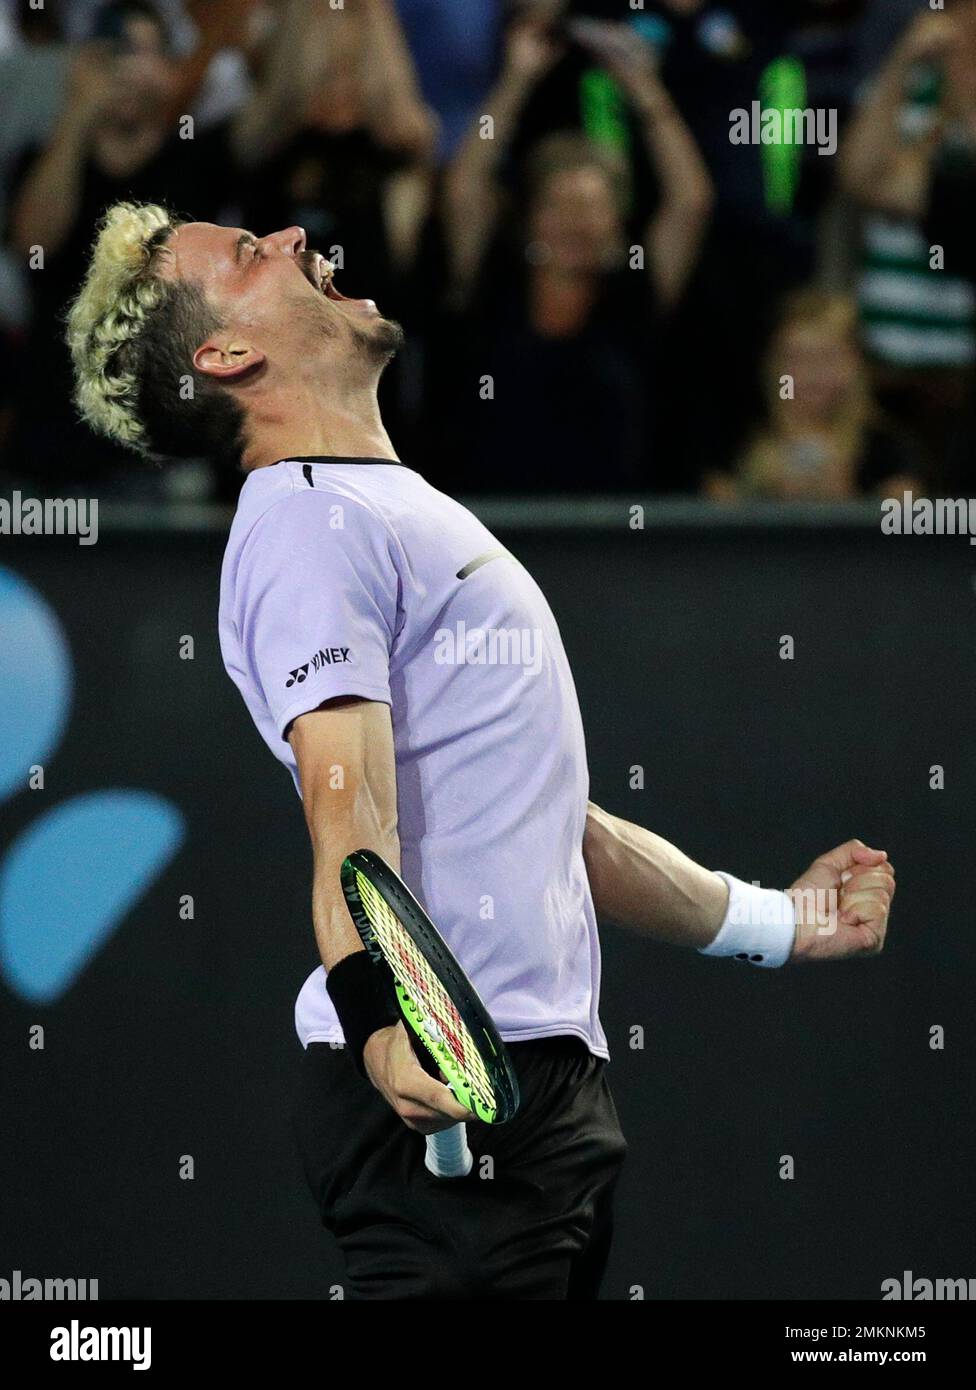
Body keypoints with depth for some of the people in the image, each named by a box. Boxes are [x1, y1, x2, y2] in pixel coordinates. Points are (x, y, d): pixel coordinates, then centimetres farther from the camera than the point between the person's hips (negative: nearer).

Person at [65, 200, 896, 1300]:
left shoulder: (411, 513, 26)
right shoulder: (310, 520, -6)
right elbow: (349, 806, -21)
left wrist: (776, 922, 36)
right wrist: (379, 1015, -36)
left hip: (555, 1076, 9)